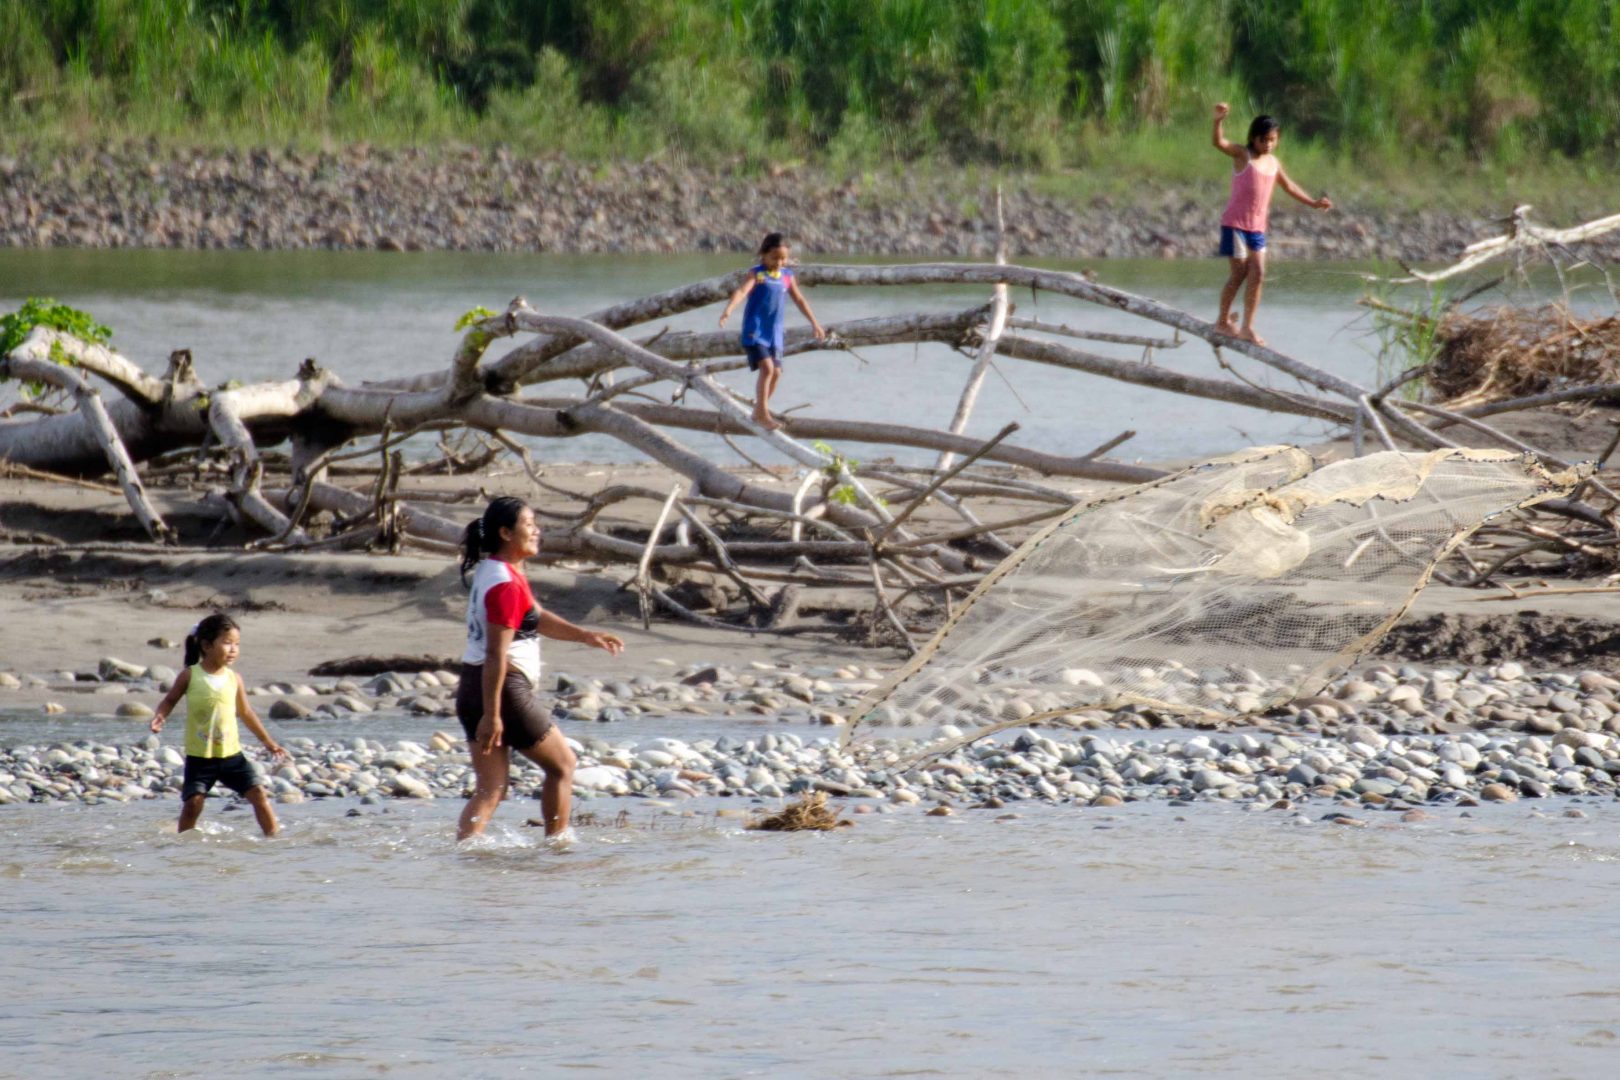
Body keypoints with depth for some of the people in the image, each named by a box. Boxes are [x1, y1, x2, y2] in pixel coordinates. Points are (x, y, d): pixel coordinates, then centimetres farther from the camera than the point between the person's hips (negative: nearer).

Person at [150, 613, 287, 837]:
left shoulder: (234, 679, 3)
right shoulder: (190, 676, -5)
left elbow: (246, 713, 14)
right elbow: (171, 699, 5)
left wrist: (268, 743, 19)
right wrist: (160, 716, -17)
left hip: (231, 754, 2)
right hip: (199, 757, -2)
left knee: (258, 793, -5)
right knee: (193, 802, -9)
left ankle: (274, 836, 4)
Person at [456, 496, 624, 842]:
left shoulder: (491, 571, 14)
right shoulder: (507, 584, -18)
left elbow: (536, 619, 25)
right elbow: (496, 654, -21)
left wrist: (585, 636, 20)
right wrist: (492, 714, -23)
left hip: (471, 691, 9)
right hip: (503, 689, -9)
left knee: (490, 789, 7)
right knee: (562, 765, 10)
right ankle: (557, 840, 17)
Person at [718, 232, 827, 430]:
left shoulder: (787, 276, 9)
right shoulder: (757, 274, -9)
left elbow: (799, 300, 21)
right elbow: (742, 291, -25)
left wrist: (814, 323, 27)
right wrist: (728, 310, -43)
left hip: (774, 333, 7)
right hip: (755, 331, -7)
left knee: (776, 372, 7)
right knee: (767, 368, -18)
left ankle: (759, 412, 22)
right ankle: (763, 414, -15)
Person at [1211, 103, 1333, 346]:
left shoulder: (1273, 162, 12)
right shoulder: (1242, 155, -7)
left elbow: (1289, 186, 29)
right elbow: (1219, 143, -25)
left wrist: (1313, 203, 35)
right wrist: (1218, 121, -45)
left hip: (1257, 227, 6)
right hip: (1235, 224, -6)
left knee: (1257, 275, 0)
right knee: (1239, 273, -2)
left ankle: (1247, 328, 4)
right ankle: (1223, 321, 15)